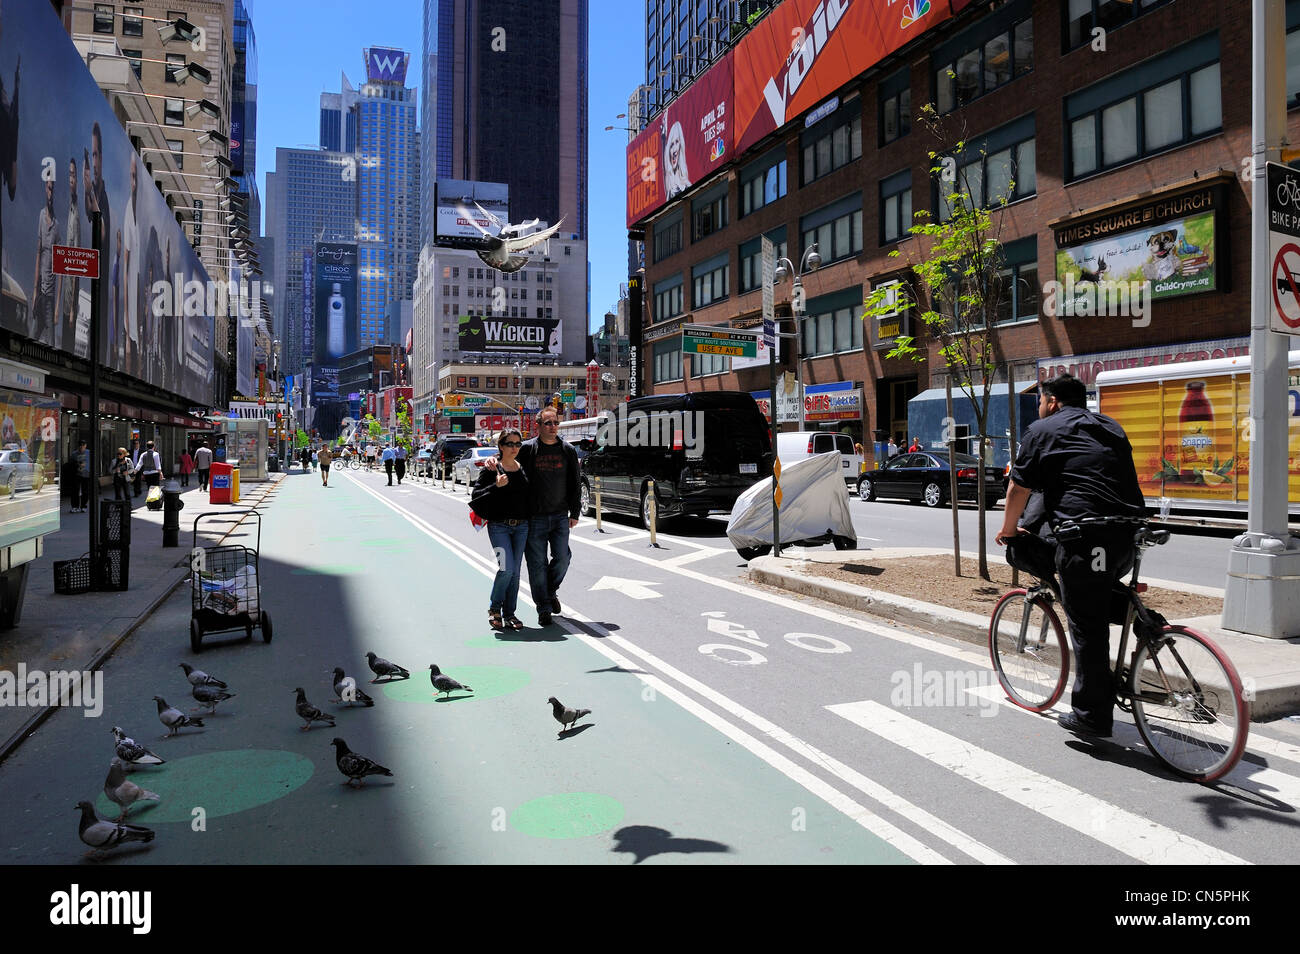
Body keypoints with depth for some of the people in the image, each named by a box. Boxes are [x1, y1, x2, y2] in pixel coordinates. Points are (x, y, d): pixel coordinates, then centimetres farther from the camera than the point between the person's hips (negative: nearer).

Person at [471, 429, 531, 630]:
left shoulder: (524, 469, 9)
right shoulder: (492, 469, -4)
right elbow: (475, 495, -7)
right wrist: (496, 486, -20)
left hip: (521, 527, 5)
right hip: (499, 526, -4)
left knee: (515, 571, 6)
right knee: (507, 568, -13)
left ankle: (509, 614, 16)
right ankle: (494, 608, 8)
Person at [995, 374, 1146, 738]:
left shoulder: (1043, 430, 7)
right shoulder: (1111, 428, 26)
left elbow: (1018, 489, 8)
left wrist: (1008, 530, 26)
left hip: (1084, 538, -7)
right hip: (1128, 537, 7)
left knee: (1086, 627, 5)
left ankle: (1092, 716, 9)